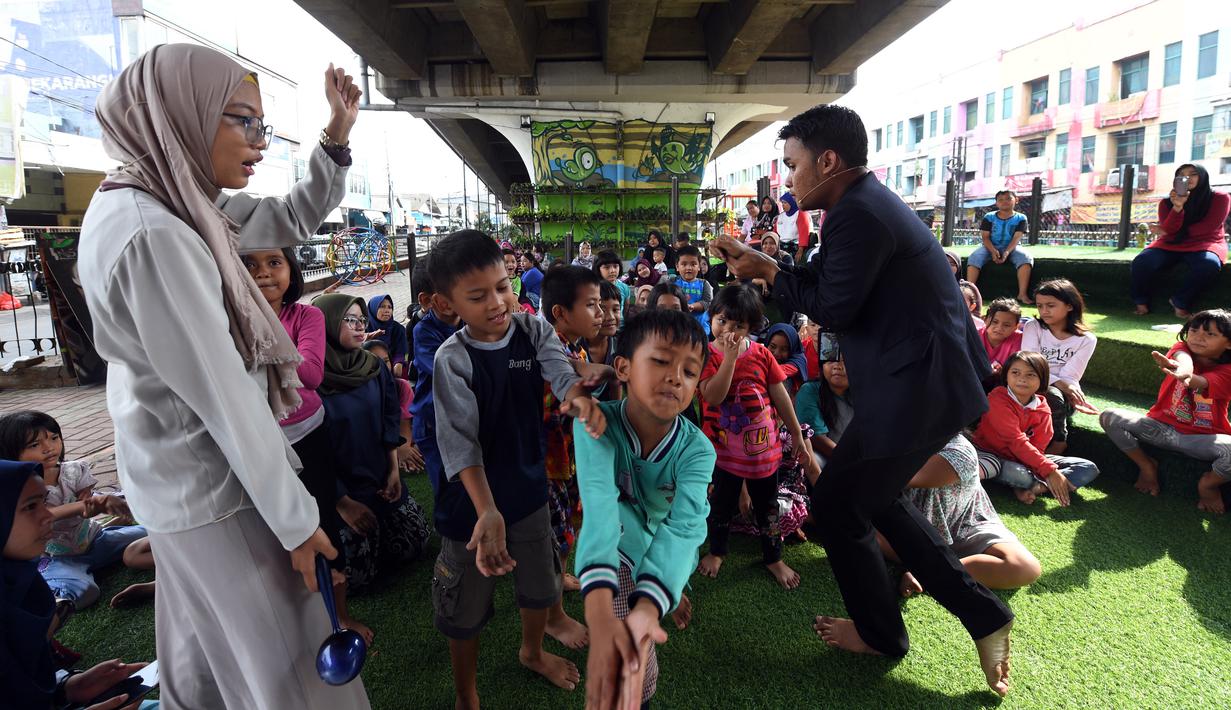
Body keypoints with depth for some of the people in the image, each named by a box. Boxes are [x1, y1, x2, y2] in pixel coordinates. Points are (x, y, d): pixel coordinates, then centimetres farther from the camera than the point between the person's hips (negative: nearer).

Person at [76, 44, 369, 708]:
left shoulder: (175, 207, 1)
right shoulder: (152, 238, -27)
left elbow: (291, 220, 11)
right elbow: (226, 400, -26)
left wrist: (336, 137, -1)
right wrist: (297, 521, -18)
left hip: (186, 478, 9)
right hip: (220, 493, -9)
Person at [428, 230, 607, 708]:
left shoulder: (533, 331, -8)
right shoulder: (452, 359, -21)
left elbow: (561, 372, -24)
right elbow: (460, 440, -29)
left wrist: (580, 397, -48)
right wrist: (487, 511, -42)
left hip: (529, 486, 4)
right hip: (473, 500, -4)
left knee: (539, 583, 24)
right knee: (467, 605, 15)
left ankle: (532, 652, 55)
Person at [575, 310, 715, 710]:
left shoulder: (697, 449, -23)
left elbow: (683, 527, -39)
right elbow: (598, 501, -43)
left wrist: (647, 610, -58)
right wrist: (600, 614, -57)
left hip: (665, 561, 2)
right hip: (615, 547, -1)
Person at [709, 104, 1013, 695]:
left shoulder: (856, 212, -21)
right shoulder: (868, 201, 13)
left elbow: (831, 308, -17)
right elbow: (826, 281, 16)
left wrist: (767, 273, -5)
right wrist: (761, 262, 12)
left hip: (917, 387, -11)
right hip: (935, 378, 11)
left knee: (833, 503, 6)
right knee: (874, 495, 23)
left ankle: (879, 633, 29)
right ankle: (983, 614, 28)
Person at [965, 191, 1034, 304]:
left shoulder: (1020, 218, 2)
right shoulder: (989, 217, 3)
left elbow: (1017, 238, -8)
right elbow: (985, 237, -4)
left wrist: (1007, 252, -27)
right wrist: (993, 251, -23)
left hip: (1011, 248, 0)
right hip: (990, 247, 0)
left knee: (1026, 257, -31)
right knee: (974, 256, -30)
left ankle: (1022, 294, -34)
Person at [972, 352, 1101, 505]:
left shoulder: (1042, 410, 1)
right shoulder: (998, 400, -17)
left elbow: (1038, 446, -6)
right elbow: (1016, 441, -24)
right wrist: (1050, 471, -28)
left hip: (1028, 459, 7)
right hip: (994, 455, -7)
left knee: (1089, 469, -4)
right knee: (1018, 474, -42)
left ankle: (1034, 488, -21)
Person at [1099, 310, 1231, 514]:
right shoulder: (1181, 348, -5)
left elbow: (1202, 383, -35)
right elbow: (1183, 358, -31)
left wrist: (1187, 377, -61)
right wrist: (1184, 368, -58)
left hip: (1201, 438, -2)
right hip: (1163, 427, 2)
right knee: (1109, 417, -21)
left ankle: (1208, 484, 2)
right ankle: (1147, 466, 3)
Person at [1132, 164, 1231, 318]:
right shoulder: (1167, 202, 3)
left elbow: (1208, 228, -7)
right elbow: (1167, 230, -9)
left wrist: (1173, 233, -3)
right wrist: (1177, 207, -26)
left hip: (1203, 244, -1)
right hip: (1170, 245, 1)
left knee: (1209, 265, -38)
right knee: (1142, 262, -30)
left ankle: (1180, 302, -20)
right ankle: (1141, 303, -12)